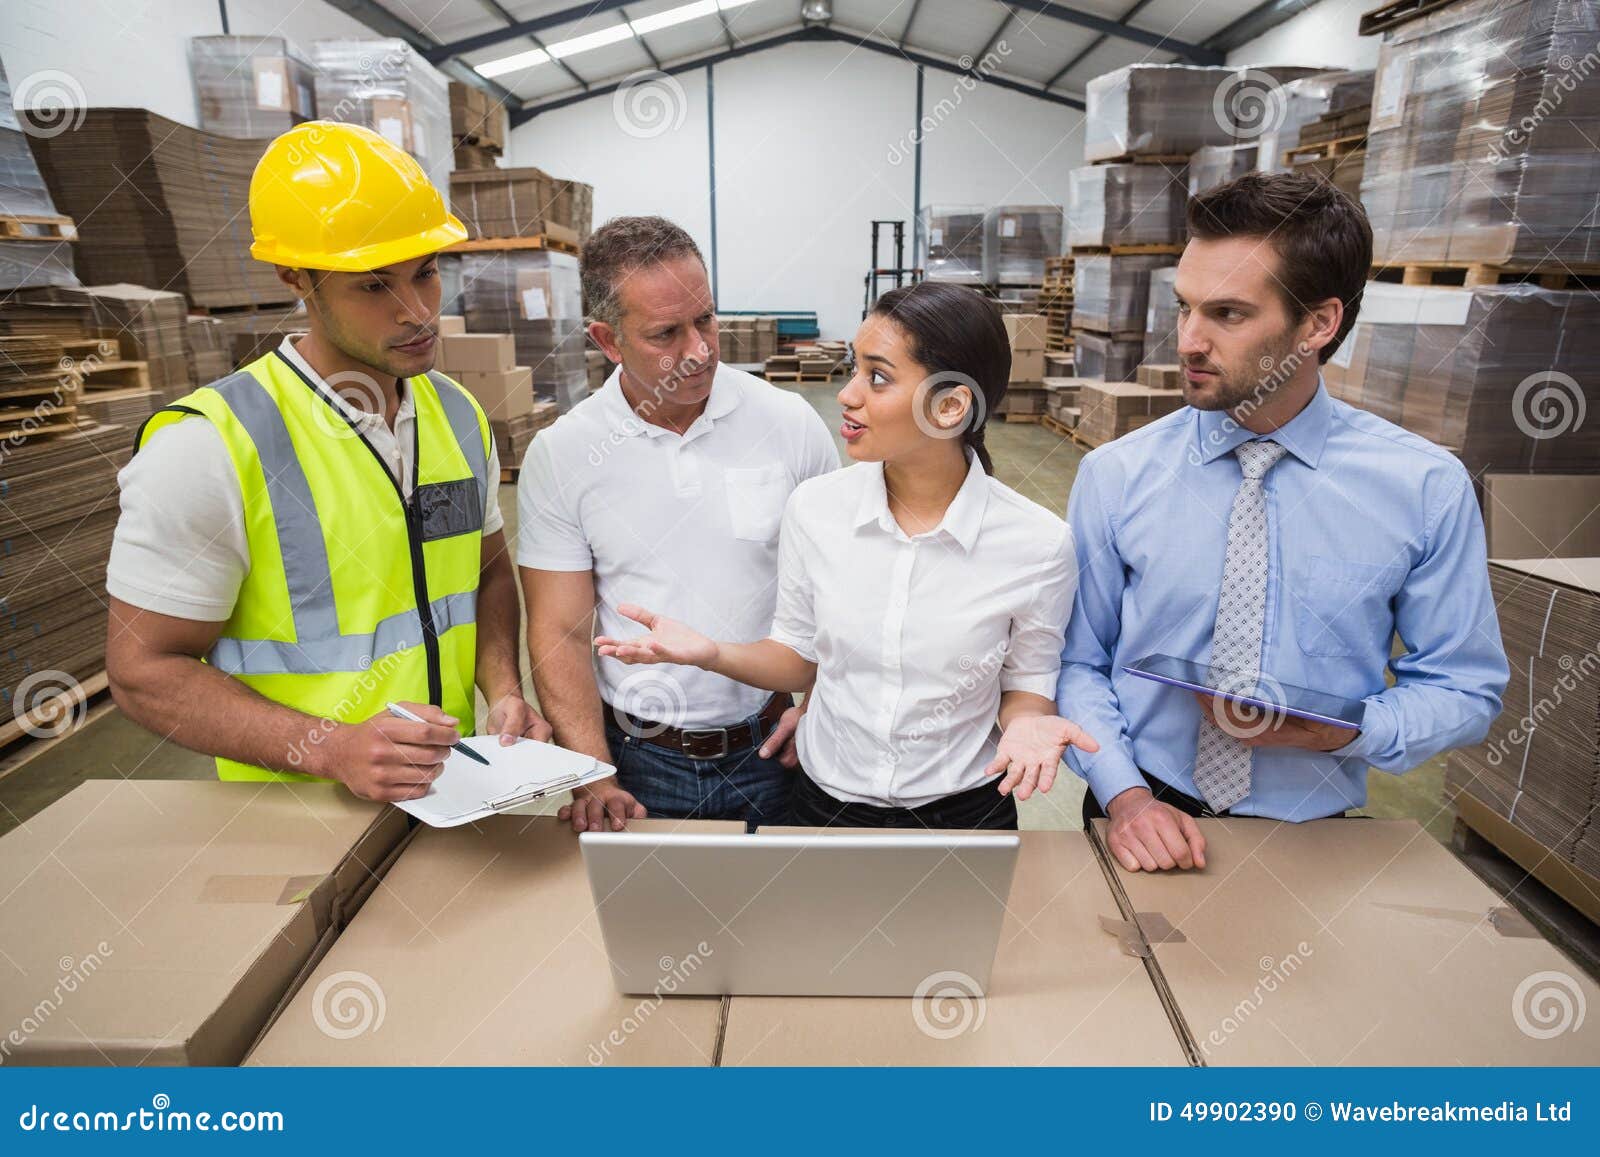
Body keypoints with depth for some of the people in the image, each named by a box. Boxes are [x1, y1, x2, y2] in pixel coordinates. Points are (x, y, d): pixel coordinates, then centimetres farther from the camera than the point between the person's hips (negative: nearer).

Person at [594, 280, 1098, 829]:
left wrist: (1026, 722, -25)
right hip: (827, 801, 2)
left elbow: (1025, 682, -4)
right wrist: (710, 653, -18)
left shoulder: (1039, 545, -19)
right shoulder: (814, 507, -13)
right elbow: (801, 659, -1)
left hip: (965, 814, -2)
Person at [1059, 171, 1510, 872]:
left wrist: (1346, 730, -13)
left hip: (1312, 836, 1)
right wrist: (1125, 794, -15)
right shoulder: (1114, 476, -5)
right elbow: (1079, 665, -2)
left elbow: (1466, 688, 4)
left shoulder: (1428, 487, -4)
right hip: (1146, 827, 0)